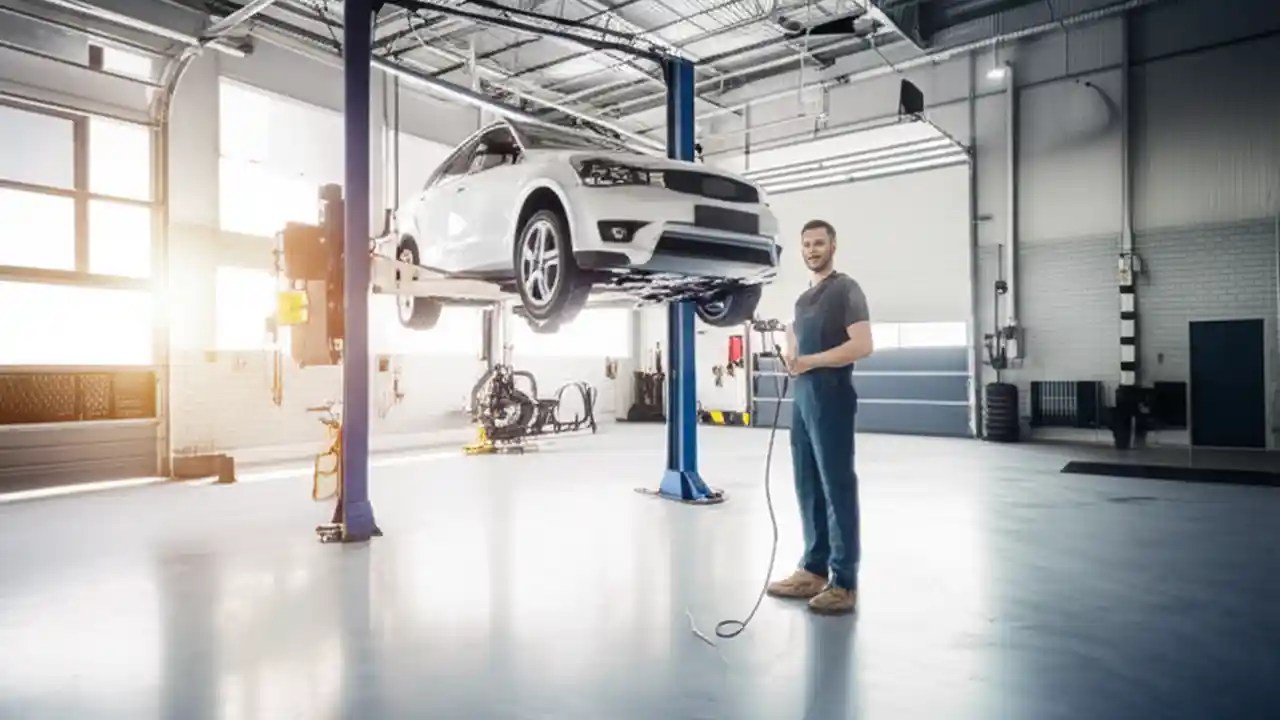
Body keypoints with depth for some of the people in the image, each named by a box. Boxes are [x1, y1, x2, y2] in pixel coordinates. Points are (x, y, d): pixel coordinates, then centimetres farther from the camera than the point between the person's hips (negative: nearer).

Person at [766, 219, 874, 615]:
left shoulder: (846, 289, -2)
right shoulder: (803, 298, 21)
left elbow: (862, 346, -14)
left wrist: (811, 360, -14)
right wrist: (791, 358, 10)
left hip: (831, 398, -8)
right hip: (802, 397, 8)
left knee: (837, 488, -5)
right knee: (809, 489, 10)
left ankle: (844, 582, 0)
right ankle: (814, 570, 18)